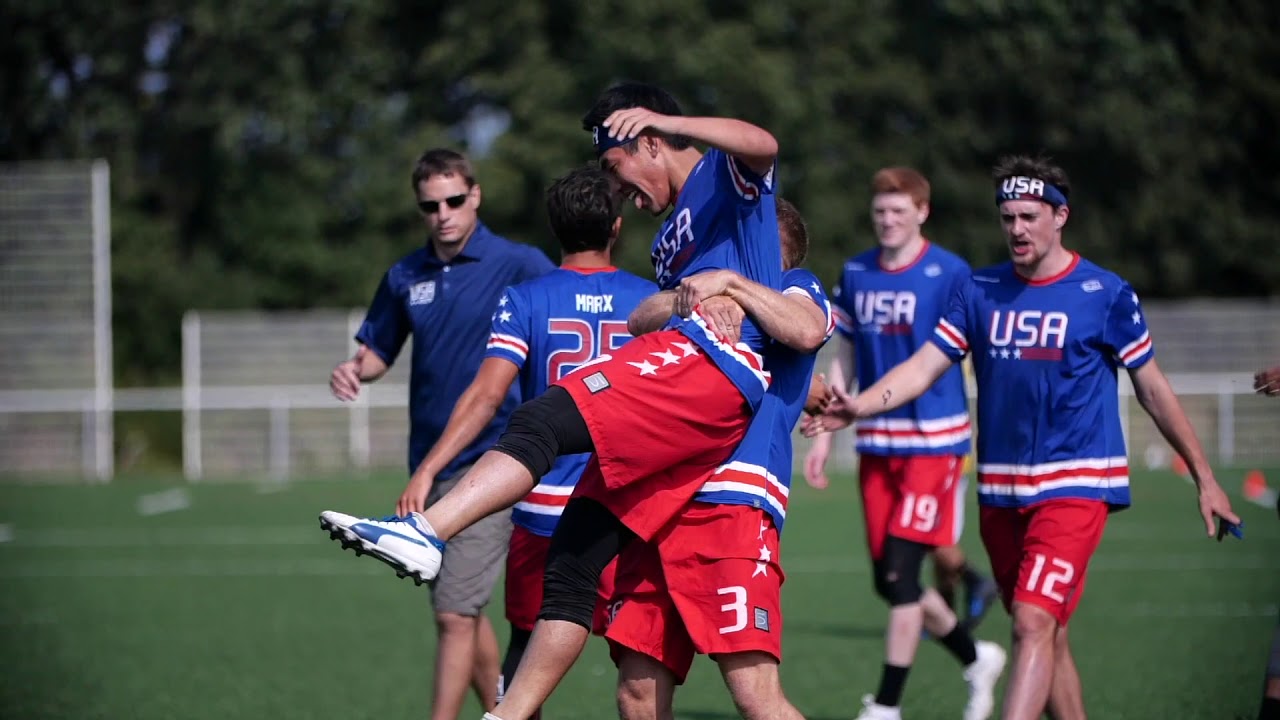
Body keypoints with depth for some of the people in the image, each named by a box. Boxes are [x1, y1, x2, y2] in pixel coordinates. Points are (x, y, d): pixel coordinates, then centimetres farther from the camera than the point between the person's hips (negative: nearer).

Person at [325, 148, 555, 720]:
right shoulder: (405, 277, 10)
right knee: (462, 611, 14)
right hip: (429, 468, 6)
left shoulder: (521, 265, -6)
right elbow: (378, 352, 19)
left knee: (456, 613, -12)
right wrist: (353, 370, -4)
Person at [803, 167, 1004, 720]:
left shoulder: (950, 274, -7)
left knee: (902, 574, -11)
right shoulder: (855, 274, 9)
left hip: (934, 441, -6)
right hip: (876, 444, 6)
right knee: (888, 581, 7)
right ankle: (978, 660, 30)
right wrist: (824, 435, 12)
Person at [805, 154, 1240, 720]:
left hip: (1076, 485, -5)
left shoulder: (1105, 294, -2)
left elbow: (1153, 390, 5)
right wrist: (858, 406, -15)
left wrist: (1204, 480, 10)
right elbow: (925, 366, 3)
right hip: (1000, 491, 5)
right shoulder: (979, 292, 8)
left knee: (1035, 624, -19)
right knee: (1045, 634, 11)